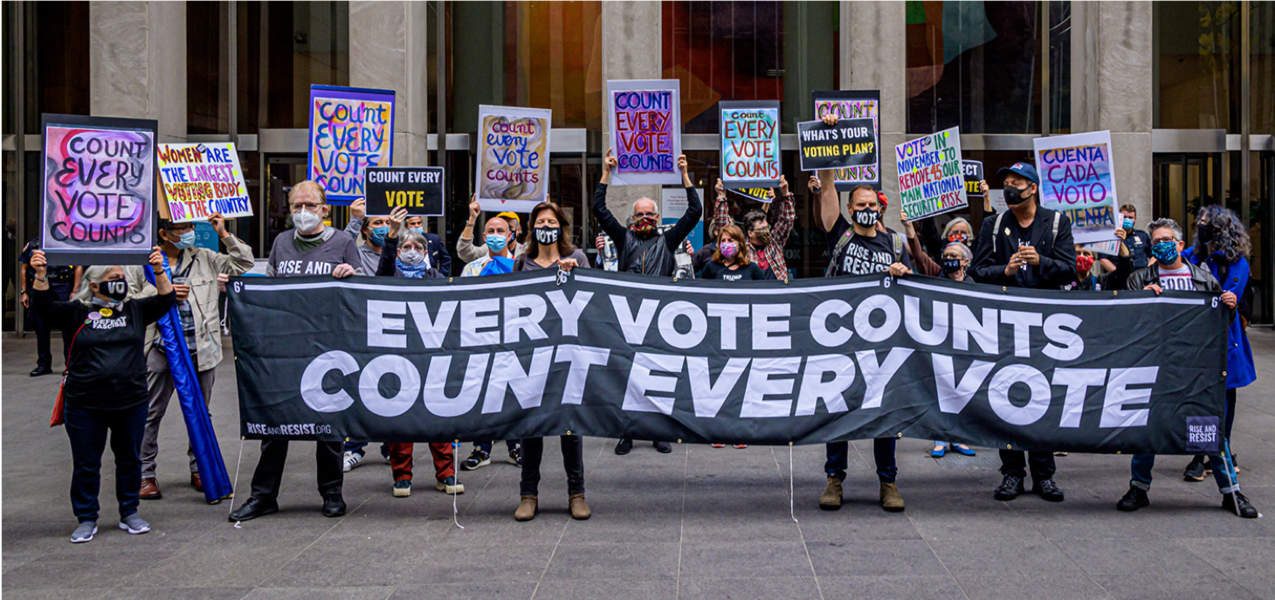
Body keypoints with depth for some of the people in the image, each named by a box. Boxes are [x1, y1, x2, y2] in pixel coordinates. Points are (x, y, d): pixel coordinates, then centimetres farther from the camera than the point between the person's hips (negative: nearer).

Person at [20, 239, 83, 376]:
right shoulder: (32, 245, 15)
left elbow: (78, 267, 2)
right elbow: (24, 269, 19)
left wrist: (75, 291, -6)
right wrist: (24, 292, 11)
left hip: (62, 287, -3)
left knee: (67, 327, -6)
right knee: (40, 327, 6)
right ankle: (44, 364, 15)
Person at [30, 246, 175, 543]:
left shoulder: (135, 310, 7)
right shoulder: (78, 312, 3)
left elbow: (165, 300, -2)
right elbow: (44, 306, -3)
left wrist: (159, 271, -16)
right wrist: (41, 275, -16)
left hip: (131, 403, 2)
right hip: (84, 405, -2)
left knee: (129, 460, 12)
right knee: (85, 465, 5)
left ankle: (129, 513, 26)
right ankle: (86, 520, 16)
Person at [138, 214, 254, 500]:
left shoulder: (203, 258, 10)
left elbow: (243, 263, 11)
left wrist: (225, 235, 2)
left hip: (201, 348, 3)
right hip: (161, 349, -3)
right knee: (151, 413, 0)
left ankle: (199, 470, 25)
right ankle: (145, 474, 10)